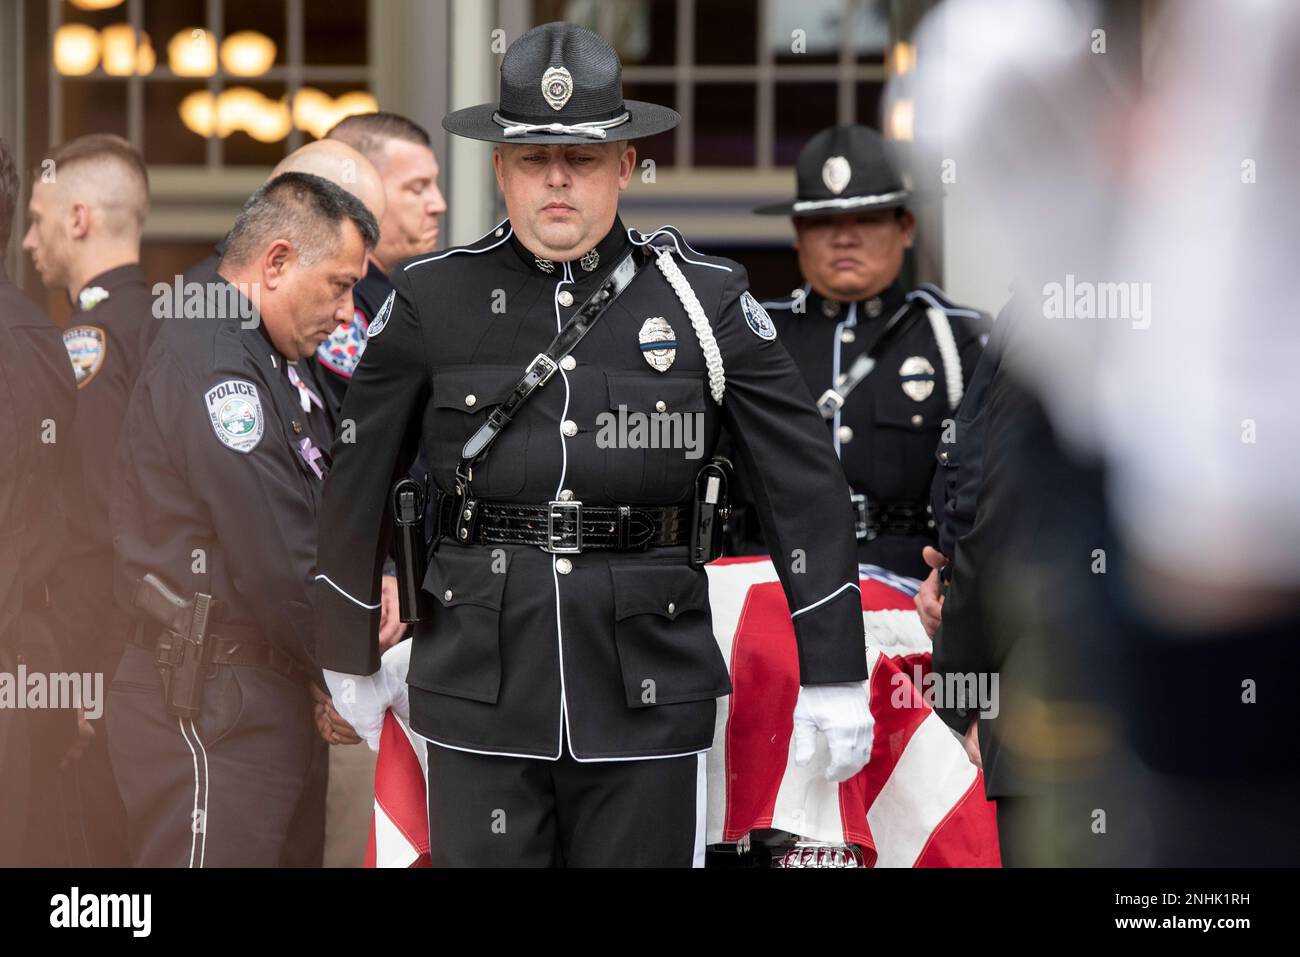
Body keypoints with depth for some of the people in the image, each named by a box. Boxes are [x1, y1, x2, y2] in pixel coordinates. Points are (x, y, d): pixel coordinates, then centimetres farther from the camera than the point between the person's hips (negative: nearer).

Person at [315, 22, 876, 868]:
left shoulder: (706, 299, 2)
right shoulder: (433, 302, 3)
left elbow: (804, 481, 4)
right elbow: (361, 480, 11)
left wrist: (833, 677, 2)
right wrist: (349, 660, 16)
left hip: (648, 700, 0)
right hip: (480, 700, 0)